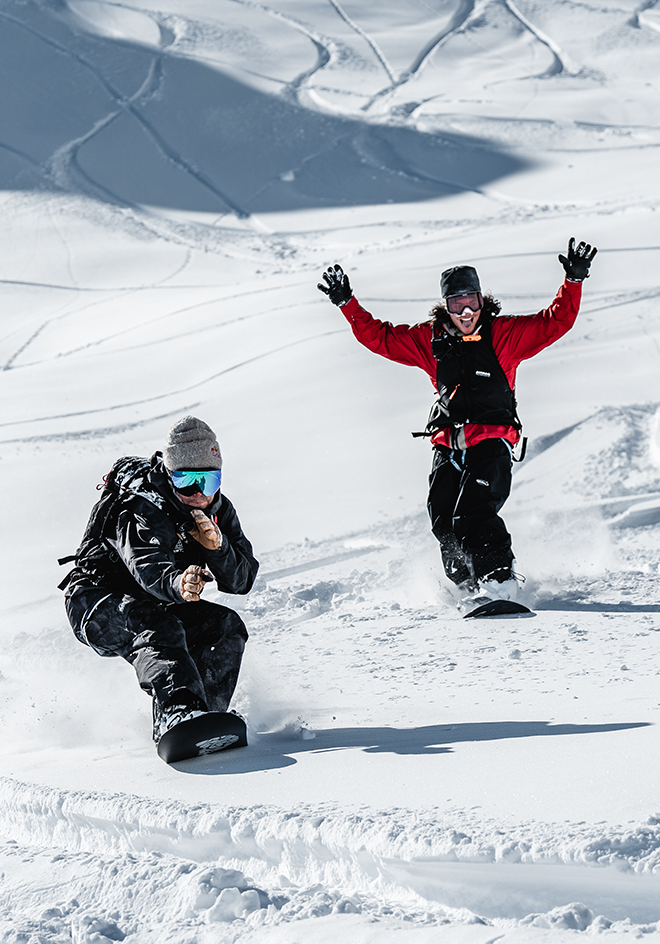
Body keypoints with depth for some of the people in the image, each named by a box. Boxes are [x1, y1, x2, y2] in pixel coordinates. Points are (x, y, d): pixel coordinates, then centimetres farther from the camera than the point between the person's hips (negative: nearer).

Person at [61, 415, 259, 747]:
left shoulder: (218, 511, -3)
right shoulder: (140, 509, -25)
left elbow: (241, 580, -9)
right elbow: (148, 564, -43)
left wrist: (217, 547, -29)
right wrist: (177, 584, -66)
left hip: (158, 605, 8)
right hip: (97, 604, -8)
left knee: (227, 626, -14)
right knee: (157, 627, -37)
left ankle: (206, 713, -17)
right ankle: (178, 710, -59)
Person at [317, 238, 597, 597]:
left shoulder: (504, 334, 0)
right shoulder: (429, 339, 8)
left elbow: (556, 322, -2)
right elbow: (378, 336, 14)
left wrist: (574, 281, -14)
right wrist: (347, 303, 7)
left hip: (492, 442, -4)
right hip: (448, 444, 4)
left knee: (472, 516, -22)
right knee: (444, 524, -9)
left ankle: (500, 582, -14)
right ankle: (469, 587, 7)